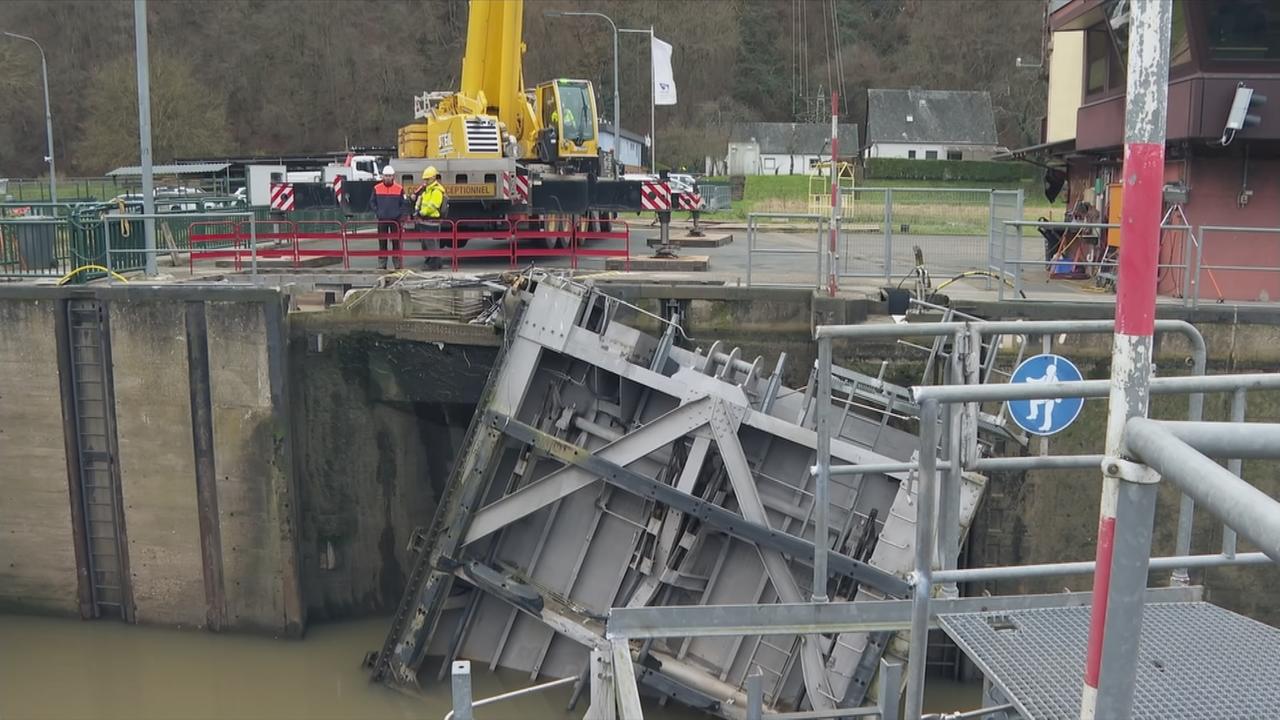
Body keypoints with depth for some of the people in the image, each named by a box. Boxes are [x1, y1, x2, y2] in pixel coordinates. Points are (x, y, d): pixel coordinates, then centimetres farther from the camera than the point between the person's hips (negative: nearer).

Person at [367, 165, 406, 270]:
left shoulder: (399, 189, 0)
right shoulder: (377, 188, 3)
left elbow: (403, 204, 3)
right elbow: (372, 202, 9)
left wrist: (399, 214, -8)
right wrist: (376, 213, -2)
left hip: (395, 220, -1)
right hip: (382, 220, 1)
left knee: (396, 243, 2)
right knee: (382, 243, 5)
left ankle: (398, 265, 8)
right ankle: (381, 265, 10)